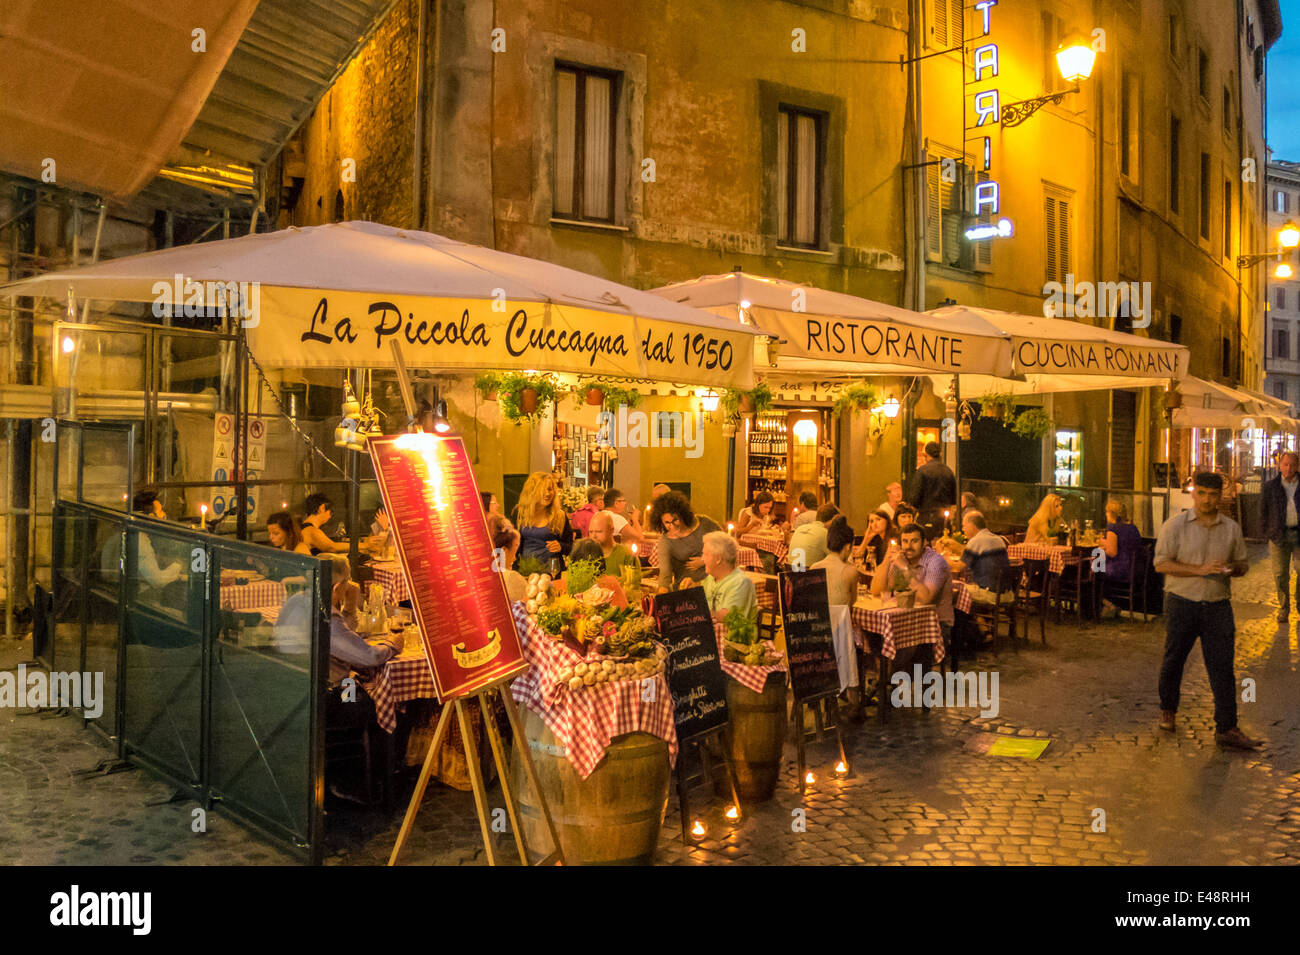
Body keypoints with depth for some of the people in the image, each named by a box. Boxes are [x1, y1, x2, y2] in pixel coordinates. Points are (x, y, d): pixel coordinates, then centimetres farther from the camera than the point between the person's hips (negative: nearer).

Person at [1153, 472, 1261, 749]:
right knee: (1173, 660, 10)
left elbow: (1243, 563, 15)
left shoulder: (1231, 528, 7)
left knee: (1222, 667, 0)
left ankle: (1227, 729, 5)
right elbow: (1161, 563, -10)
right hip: (1182, 603, -2)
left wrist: (1233, 568, -9)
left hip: (1218, 606, 2)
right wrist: (1200, 570, -20)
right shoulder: (1175, 525, -4)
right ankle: (1168, 711, 31)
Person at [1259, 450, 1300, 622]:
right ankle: (1283, 608, 15)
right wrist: (1268, 532, 5)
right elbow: (1263, 510, 10)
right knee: (1280, 574, 3)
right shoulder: (1269, 486, 4)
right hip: (1279, 535, 0)